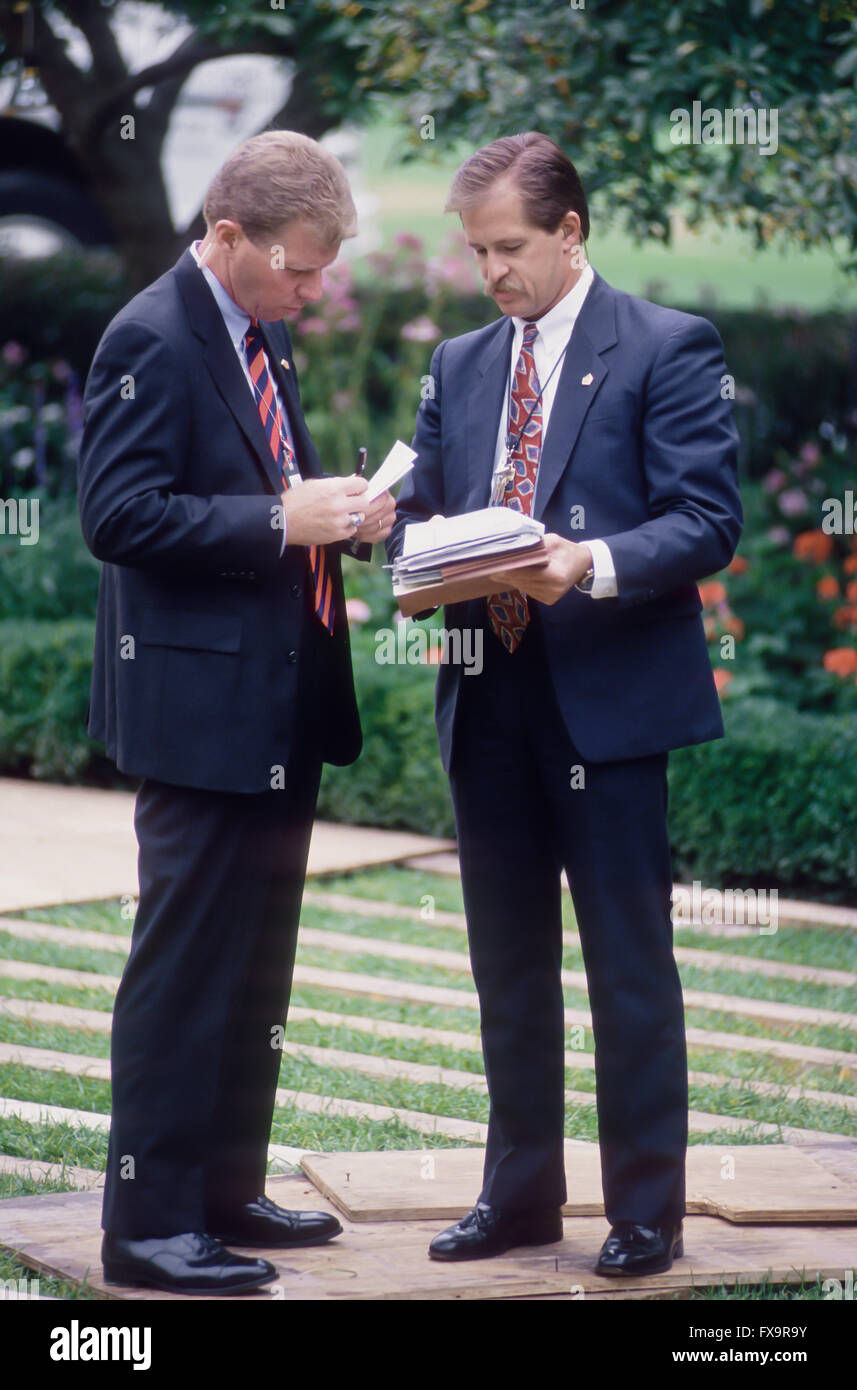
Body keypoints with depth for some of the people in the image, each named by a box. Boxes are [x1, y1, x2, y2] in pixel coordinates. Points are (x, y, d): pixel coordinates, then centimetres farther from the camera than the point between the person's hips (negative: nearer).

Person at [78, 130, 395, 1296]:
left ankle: (228, 1189, 27)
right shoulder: (153, 342, -14)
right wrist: (282, 520, -24)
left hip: (281, 708, 10)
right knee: (184, 969, -5)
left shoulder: (263, 339, 14)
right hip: (202, 708, -9)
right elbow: (120, 516, -21)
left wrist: (334, 515, 3)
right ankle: (147, 1221, 0)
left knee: (256, 969, 16)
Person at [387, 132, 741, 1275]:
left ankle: (647, 1212, 6)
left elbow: (708, 520, -9)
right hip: (490, 701, 6)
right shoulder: (460, 366, 16)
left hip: (609, 697, -6)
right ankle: (520, 1194, 23)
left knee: (629, 965, -2)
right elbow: (419, 508, 19)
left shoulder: (667, 349, -3)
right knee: (508, 964, 12)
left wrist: (595, 564, -25)